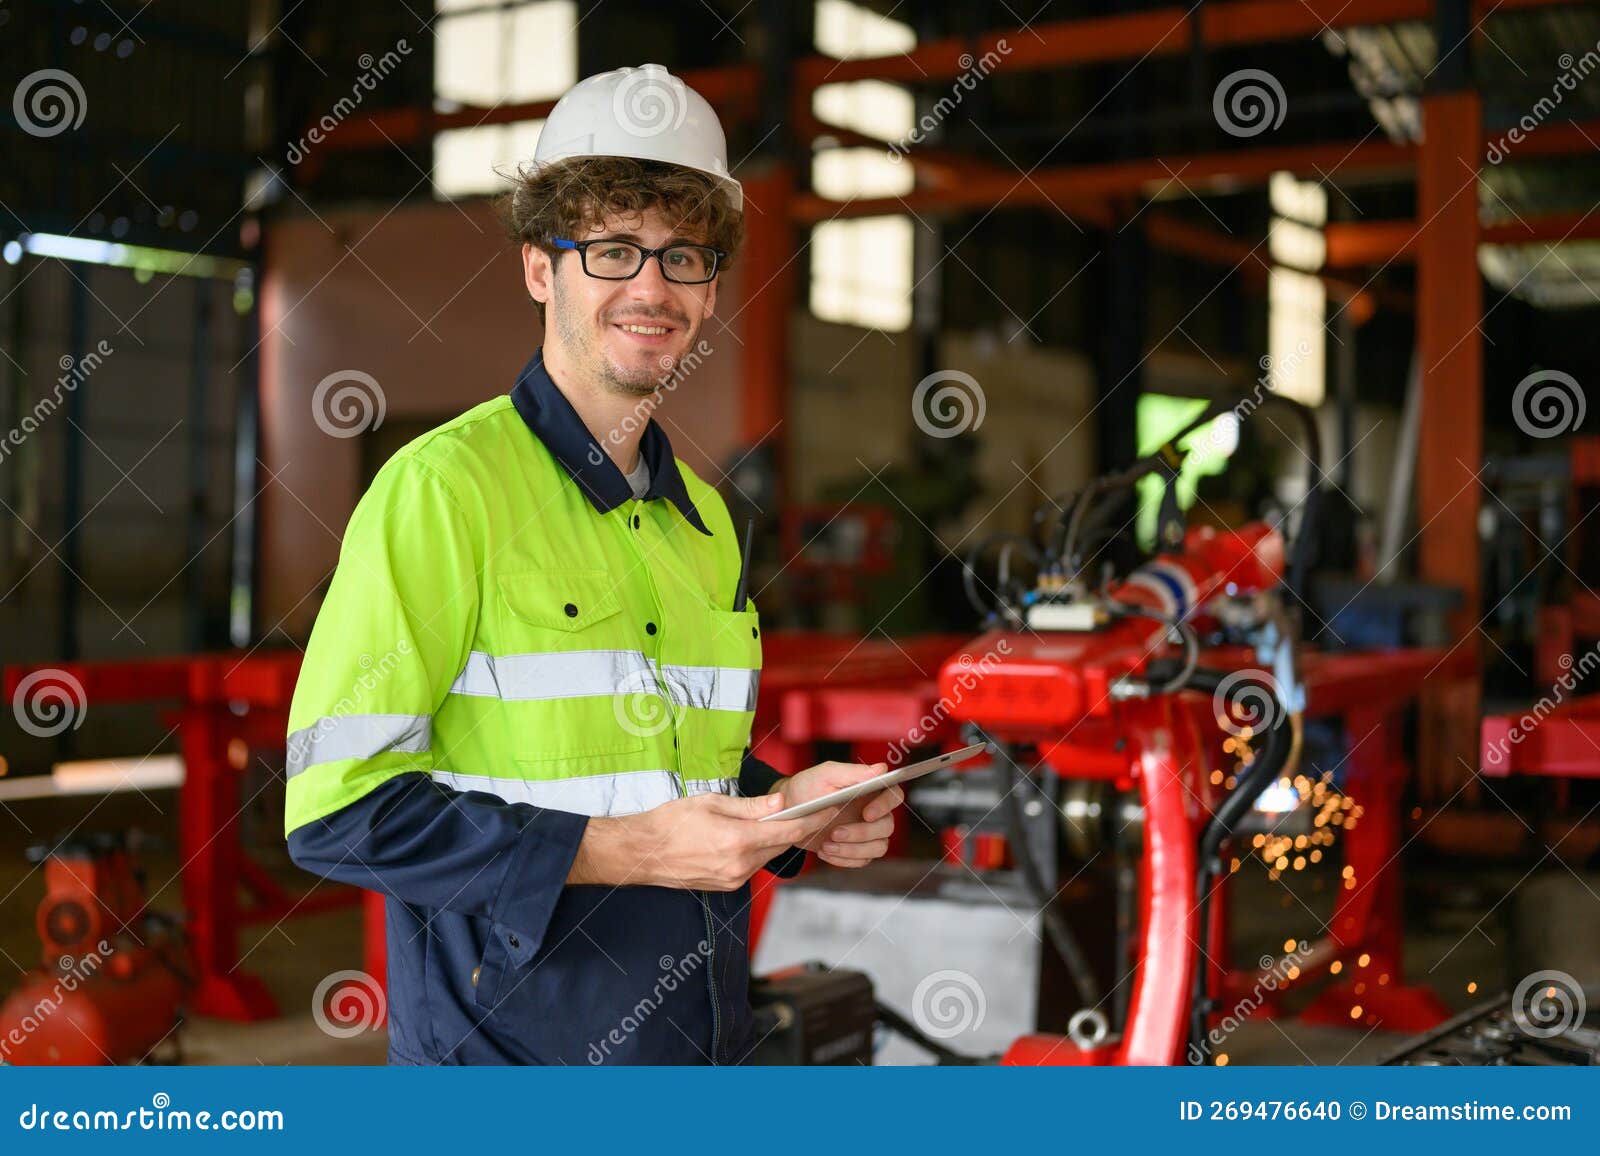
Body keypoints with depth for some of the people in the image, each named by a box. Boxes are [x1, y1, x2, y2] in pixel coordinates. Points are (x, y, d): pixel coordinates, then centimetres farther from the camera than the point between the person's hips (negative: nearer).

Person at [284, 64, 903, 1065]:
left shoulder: (706, 519, 9)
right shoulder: (444, 485, -13)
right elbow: (336, 810, -17)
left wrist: (785, 804, 0)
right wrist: (616, 851, -21)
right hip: (505, 1059, -6)